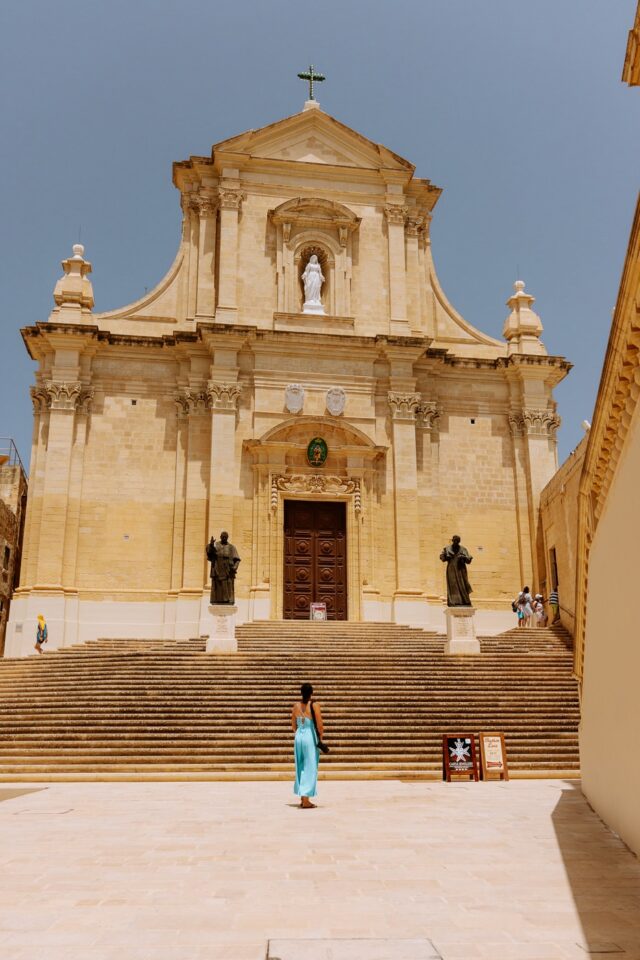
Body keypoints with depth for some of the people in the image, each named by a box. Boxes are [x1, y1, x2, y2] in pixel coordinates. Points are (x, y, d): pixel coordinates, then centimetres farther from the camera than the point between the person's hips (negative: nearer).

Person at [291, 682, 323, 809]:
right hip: (310, 737, -5)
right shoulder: (314, 705, -12)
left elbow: (294, 725, 10)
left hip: (298, 737, 5)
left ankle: (302, 798, 23)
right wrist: (321, 735, 6)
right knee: (310, 769, 1)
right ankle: (305, 801, -3)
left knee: (300, 768, 16)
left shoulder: (295, 706, 2)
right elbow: (320, 725, -12)